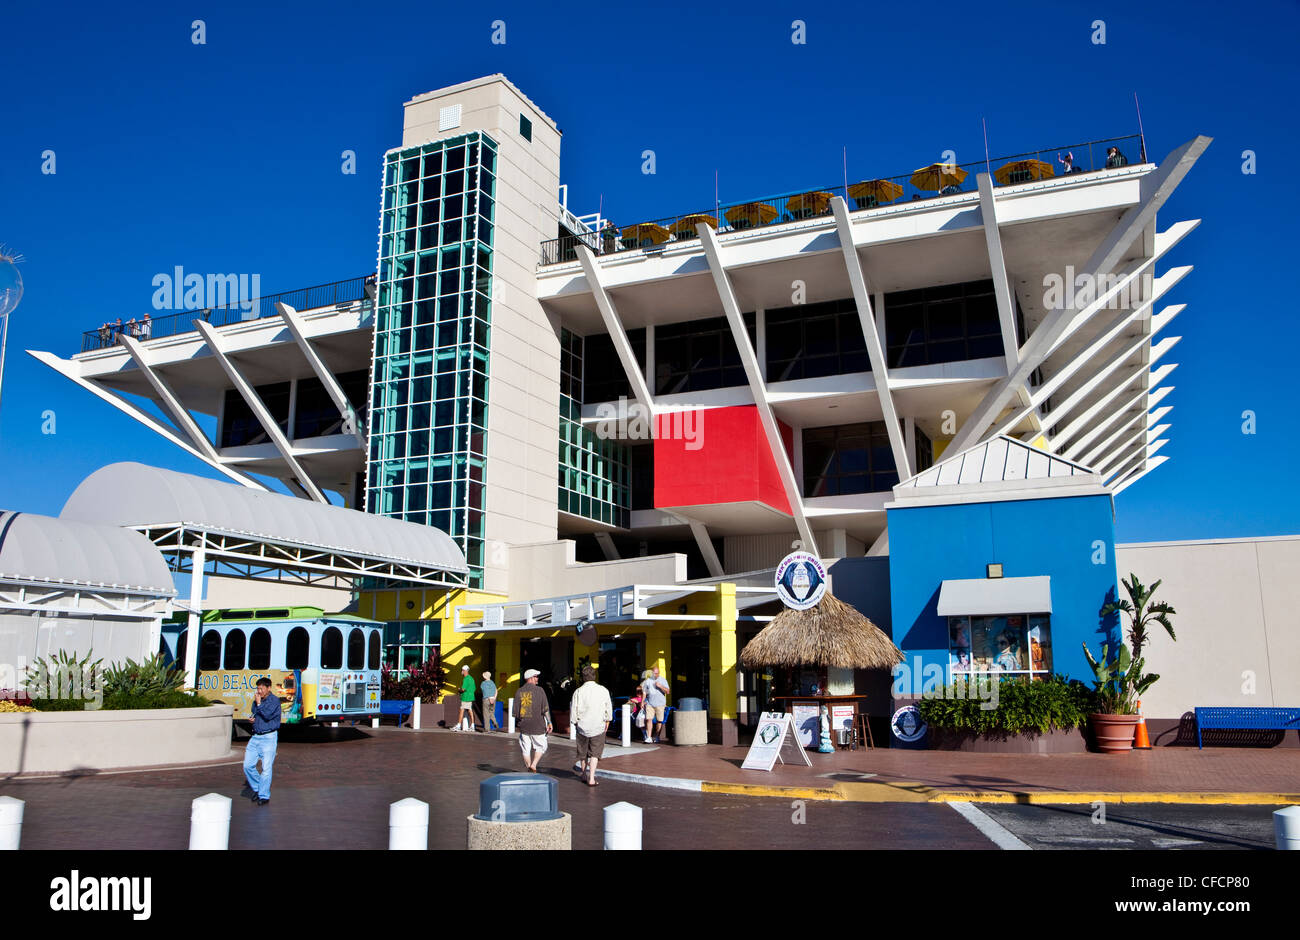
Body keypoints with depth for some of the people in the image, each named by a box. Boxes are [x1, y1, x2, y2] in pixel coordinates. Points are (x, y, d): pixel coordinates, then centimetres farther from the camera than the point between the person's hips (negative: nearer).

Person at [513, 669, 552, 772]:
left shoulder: (519, 692, 4)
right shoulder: (539, 690, -7)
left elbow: (515, 711, 4)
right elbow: (545, 709, -10)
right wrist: (549, 723, -4)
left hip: (523, 725, 4)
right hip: (537, 725, -3)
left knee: (526, 749, 11)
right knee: (540, 747, 11)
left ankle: (529, 769, 16)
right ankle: (533, 765, -4)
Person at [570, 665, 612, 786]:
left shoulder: (578, 692, -8)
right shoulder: (603, 690, -6)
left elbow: (573, 712, -3)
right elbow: (609, 709, 3)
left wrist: (576, 721, 15)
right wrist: (607, 722, 18)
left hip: (583, 726, 1)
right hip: (598, 726, -1)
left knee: (583, 752, 18)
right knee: (595, 753, 4)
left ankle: (584, 773, 34)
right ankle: (591, 779, -6)